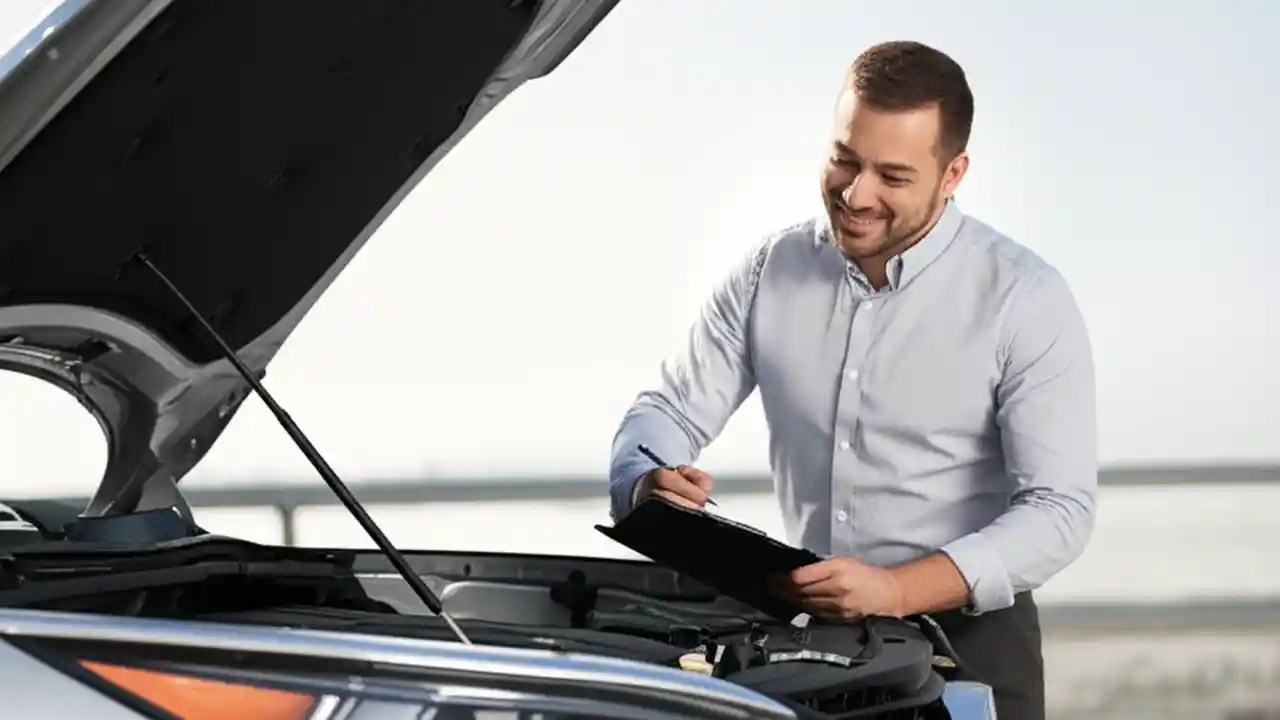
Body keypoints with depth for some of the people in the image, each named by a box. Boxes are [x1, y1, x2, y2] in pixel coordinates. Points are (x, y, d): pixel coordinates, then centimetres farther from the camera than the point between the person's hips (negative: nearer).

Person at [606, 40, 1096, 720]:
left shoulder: (1026, 300, -10)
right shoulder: (769, 271, 3)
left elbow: (1059, 509, -15)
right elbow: (670, 411, 9)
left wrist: (894, 589, -29)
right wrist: (645, 485, -17)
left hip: (967, 642, -4)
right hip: (805, 634, 4)